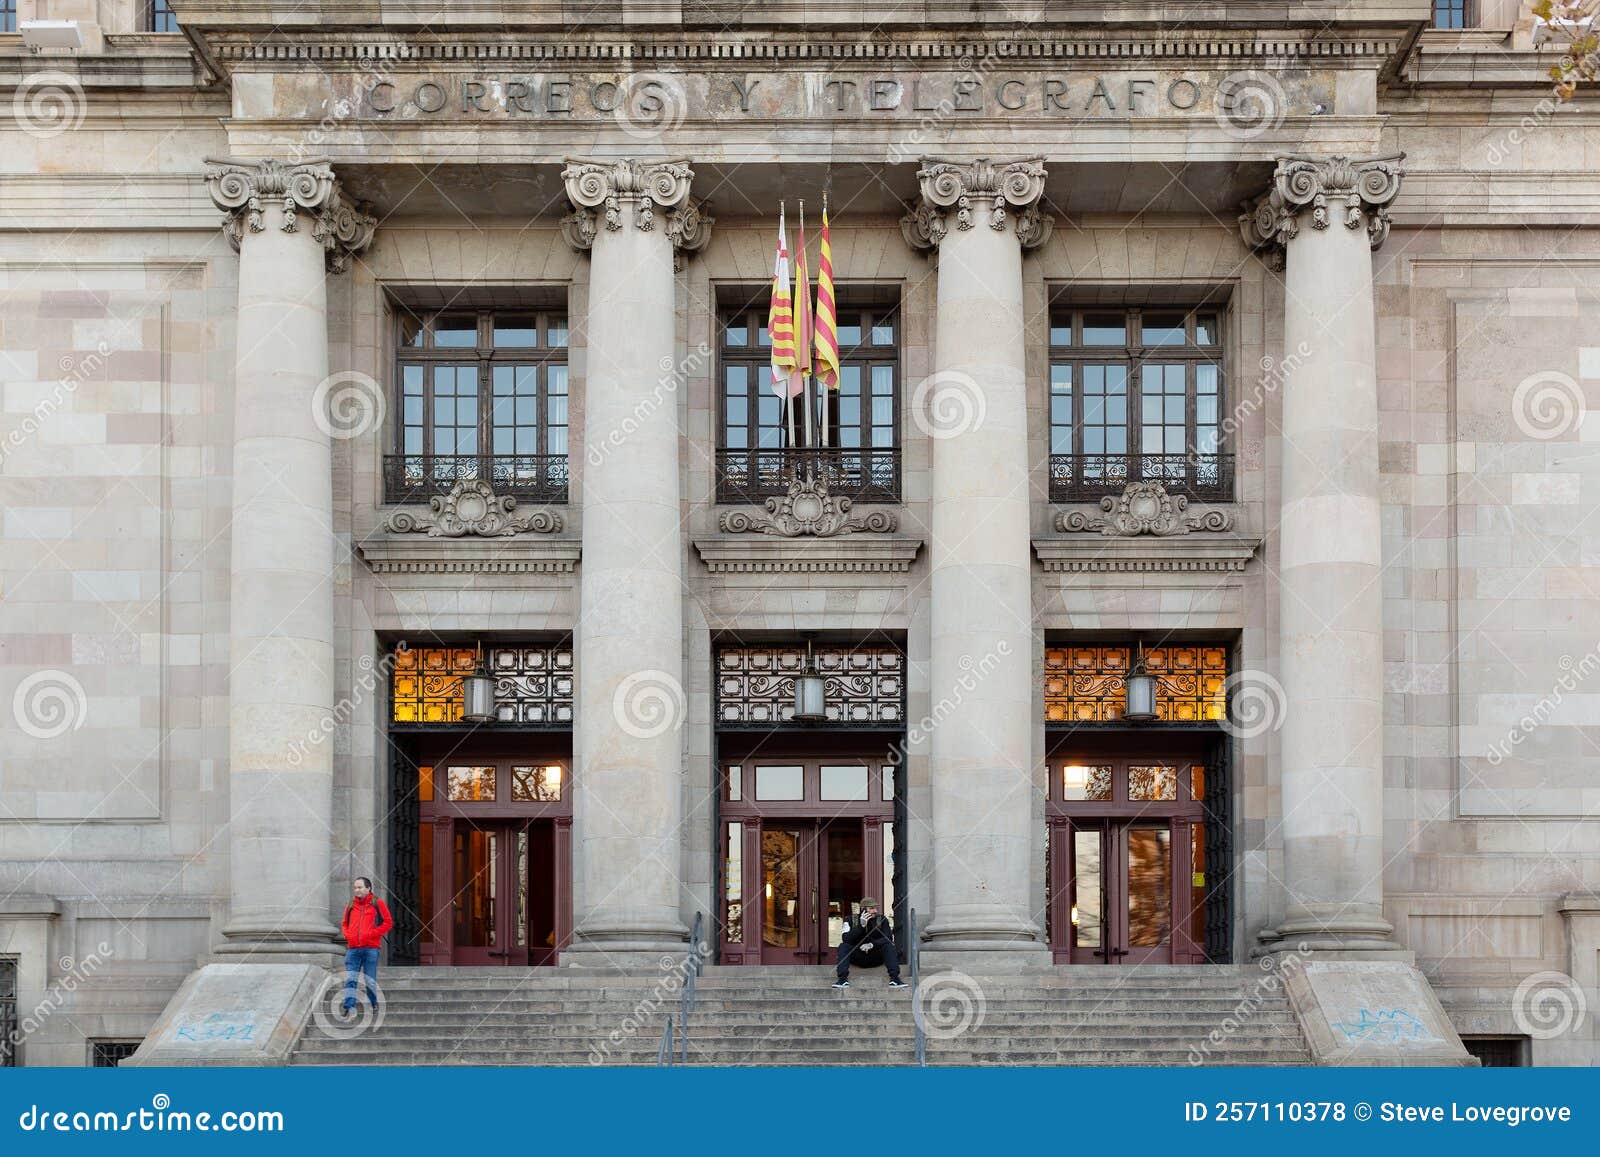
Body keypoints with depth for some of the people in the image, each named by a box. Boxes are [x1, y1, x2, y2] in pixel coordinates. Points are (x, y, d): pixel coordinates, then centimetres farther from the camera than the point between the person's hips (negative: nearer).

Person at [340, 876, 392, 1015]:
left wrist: (371, 934, -9)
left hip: (371, 948, -3)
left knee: (370, 980, 3)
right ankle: (349, 1006, -13)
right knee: (350, 979, -8)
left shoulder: (377, 904, 3)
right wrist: (347, 935, 3)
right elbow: (345, 924, 25)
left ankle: (373, 1004, 19)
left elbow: (388, 923, 0)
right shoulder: (350, 905, 15)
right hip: (353, 948, 3)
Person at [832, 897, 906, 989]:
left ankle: (894, 978, -34)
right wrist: (861, 926, -29)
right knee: (843, 946, -24)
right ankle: (843, 979, -33)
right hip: (858, 958, 0)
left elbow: (888, 938, -15)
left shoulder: (882, 919, -2)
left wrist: (872, 944, -31)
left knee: (888, 945, -26)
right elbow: (846, 939, -18)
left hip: (876, 958, 0)